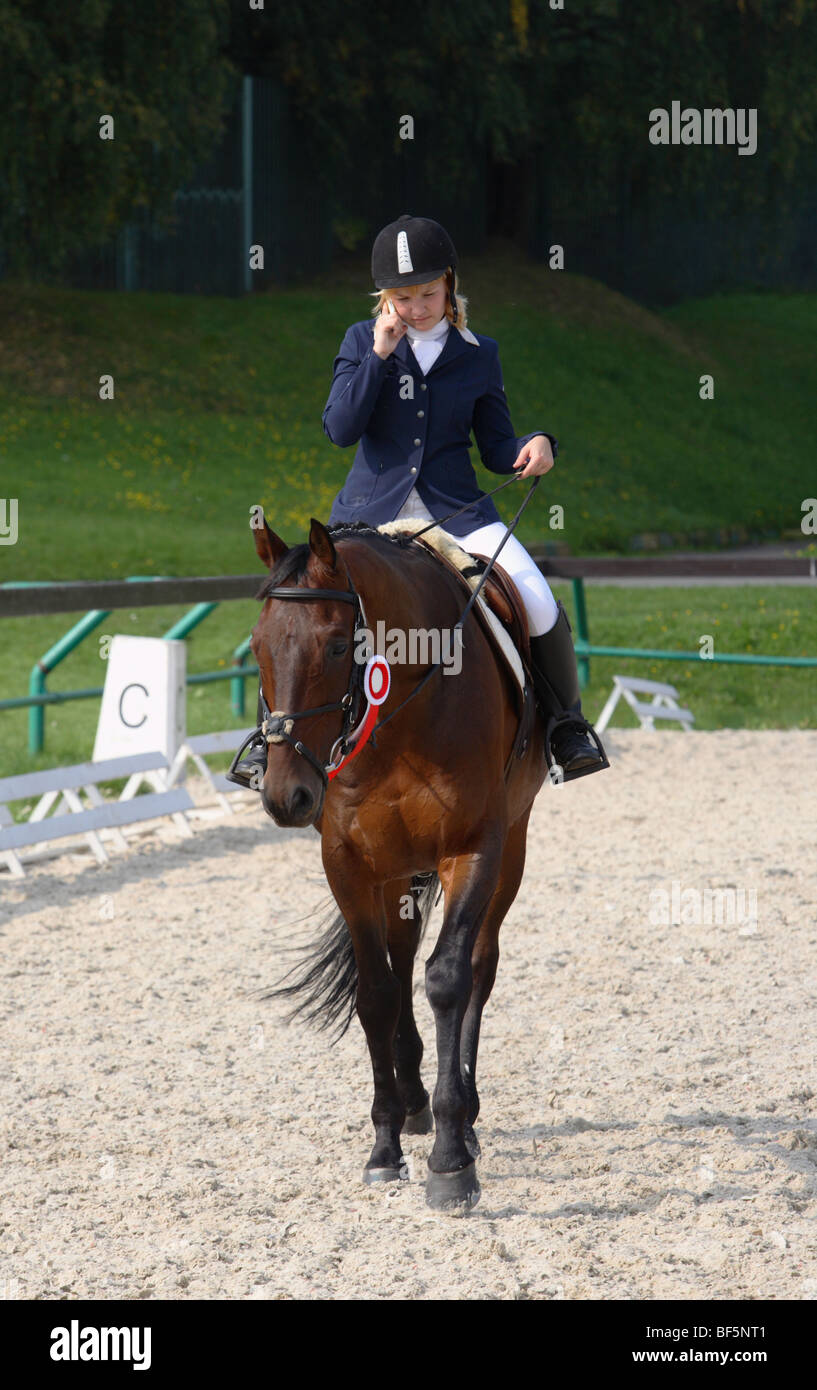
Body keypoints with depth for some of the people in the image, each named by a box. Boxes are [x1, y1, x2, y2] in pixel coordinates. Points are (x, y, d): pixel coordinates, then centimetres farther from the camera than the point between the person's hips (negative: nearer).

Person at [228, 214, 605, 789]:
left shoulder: (479, 355, 6)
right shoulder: (363, 342, 4)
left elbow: (496, 448, 8)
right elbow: (340, 429, -8)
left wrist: (535, 446, -14)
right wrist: (379, 354, -13)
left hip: (457, 514, 0)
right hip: (371, 514, 0)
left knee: (542, 610, -19)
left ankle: (567, 724, 5)